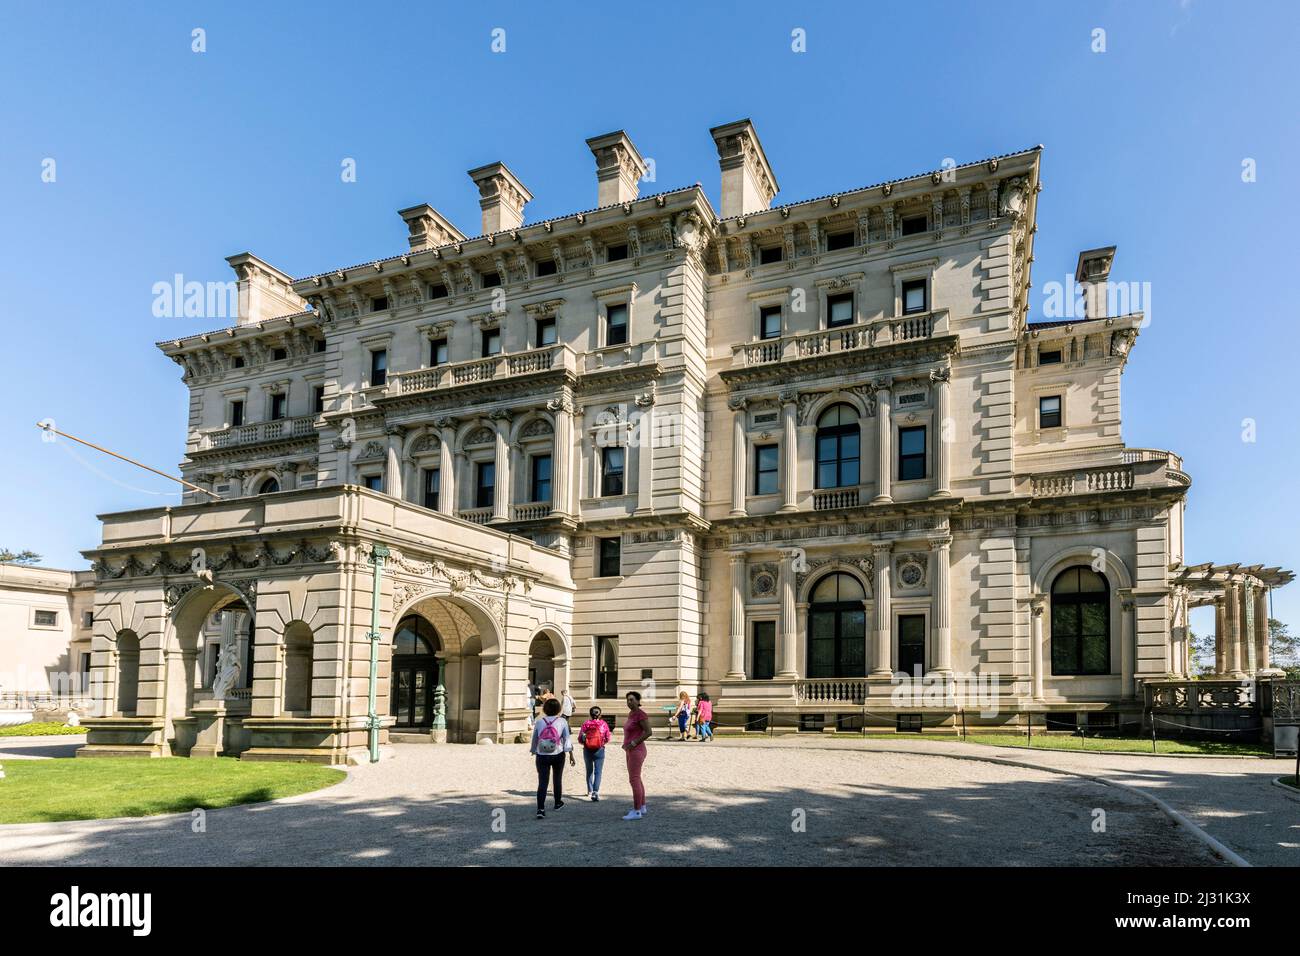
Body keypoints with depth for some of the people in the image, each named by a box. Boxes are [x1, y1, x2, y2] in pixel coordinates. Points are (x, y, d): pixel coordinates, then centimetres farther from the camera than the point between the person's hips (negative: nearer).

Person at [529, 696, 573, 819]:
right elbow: (567, 739, -7)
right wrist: (571, 755, -2)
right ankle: (558, 803, 36)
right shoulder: (562, 722, -5)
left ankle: (540, 809, -15)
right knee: (557, 779, 20)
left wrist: (533, 750, 24)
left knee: (542, 782, -2)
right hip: (558, 755, 0)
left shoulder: (539, 722, -1)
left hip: (542, 756, 0)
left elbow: (534, 739, 8)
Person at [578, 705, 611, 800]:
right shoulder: (604, 724, -7)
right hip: (599, 750, -1)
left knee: (589, 771, 18)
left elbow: (580, 739, -7)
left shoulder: (585, 725, -8)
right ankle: (595, 792, -15)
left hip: (587, 750, 1)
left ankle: (590, 791, 30)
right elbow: (607, 739, 0)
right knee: (598, 772, 0)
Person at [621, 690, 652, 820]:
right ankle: (642, 808, 24)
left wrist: (633, 743, -19)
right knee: (636, 780, 15)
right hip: (632, 751, 10)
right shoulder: (631, 713, 13)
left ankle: (636, 812, -4)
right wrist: (627, 742, 13)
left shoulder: (641, 714, -16)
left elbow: (649, 732, -20)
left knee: (634, 780, -8)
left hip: (636, 751, -10)